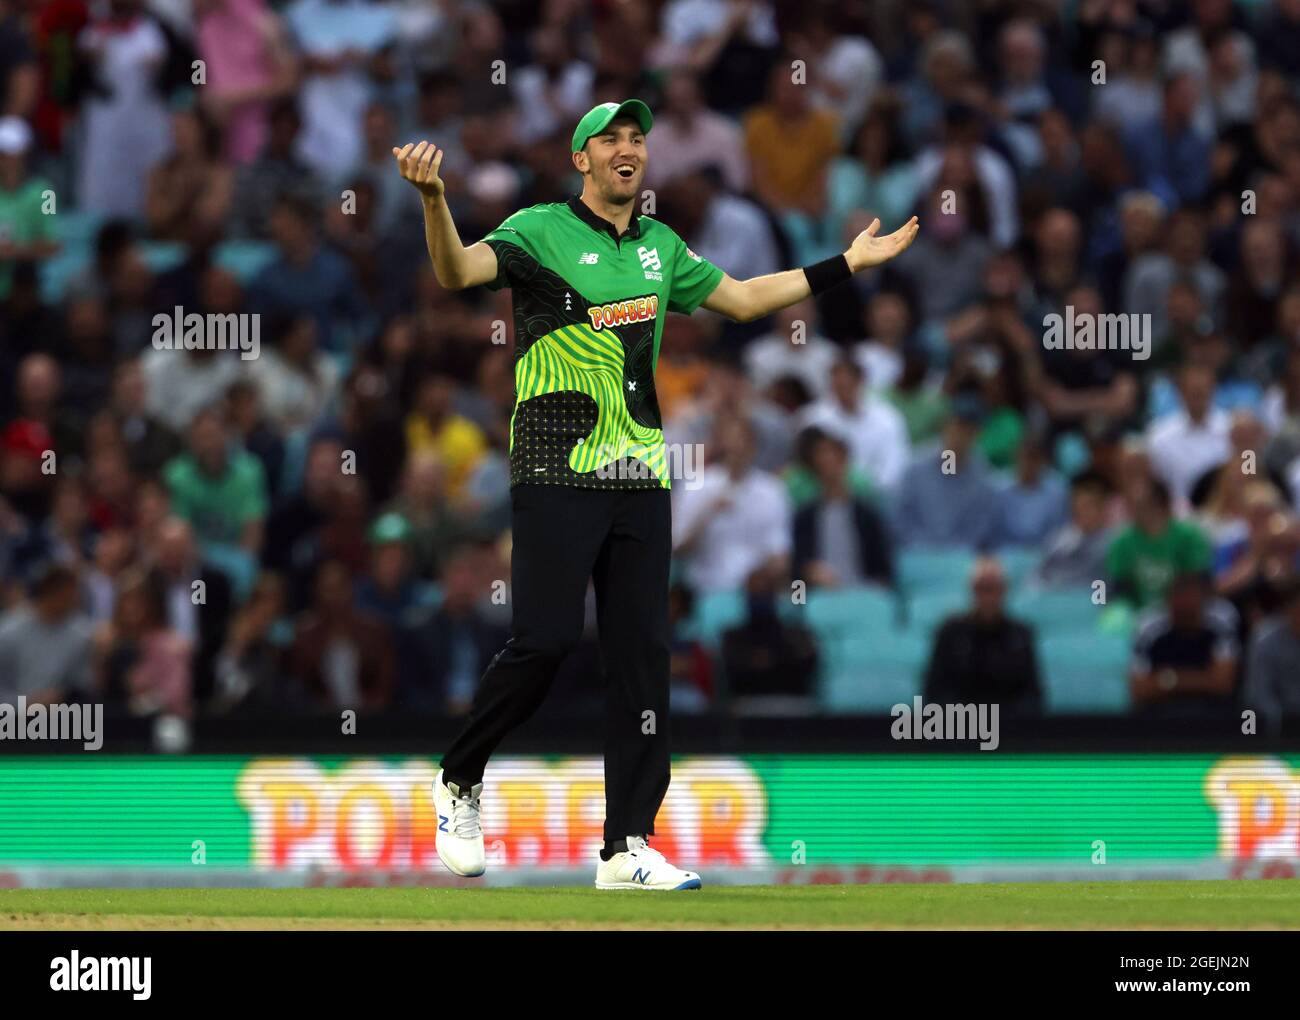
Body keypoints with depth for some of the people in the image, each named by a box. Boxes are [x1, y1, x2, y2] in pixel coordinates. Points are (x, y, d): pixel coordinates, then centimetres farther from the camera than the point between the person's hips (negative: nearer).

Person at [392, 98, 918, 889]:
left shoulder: (660, 247, 15)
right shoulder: (540, 231, -4)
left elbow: (740, 298, 28)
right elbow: (459, 272, -20)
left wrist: (846, 266, 28)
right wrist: (435, 200, -39)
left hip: (641, 479, 6)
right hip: (557, 475, -6)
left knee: (644, 653, 1)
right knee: (546, 639, -15)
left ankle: (628, 846, 4)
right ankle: (459, 781, 10)